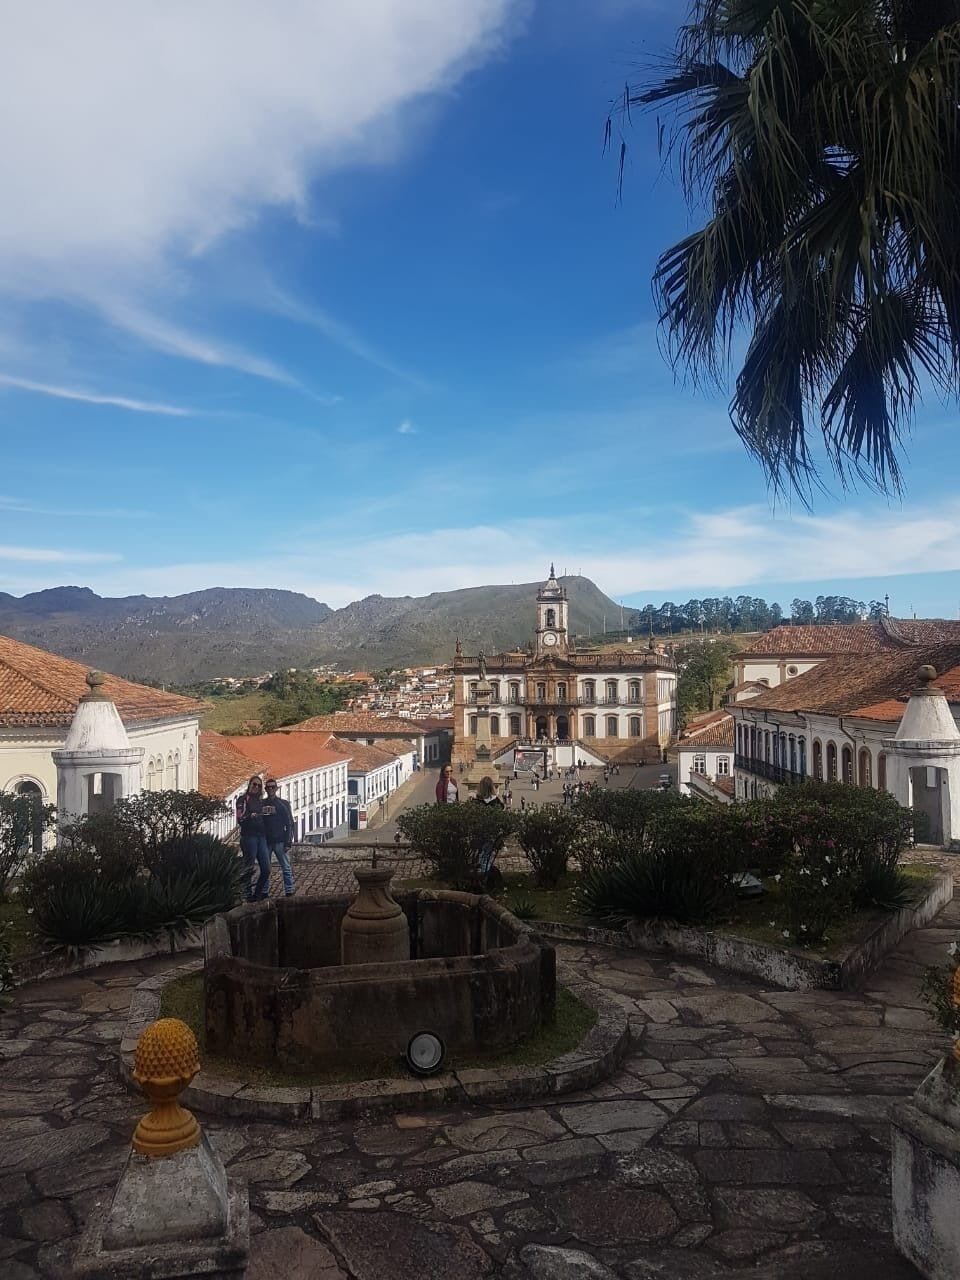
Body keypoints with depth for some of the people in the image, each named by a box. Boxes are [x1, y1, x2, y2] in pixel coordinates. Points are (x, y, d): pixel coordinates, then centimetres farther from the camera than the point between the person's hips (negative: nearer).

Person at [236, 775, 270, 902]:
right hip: (249, 836, -5)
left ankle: (259, 893, 9)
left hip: (261, 836, 5)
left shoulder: (260, 801, 20)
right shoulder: (243, 799, 3)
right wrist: (250, 816, -21)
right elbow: (240, 819, -6)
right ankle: (249, 895, 6)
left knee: (266, 868, -2)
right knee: (248, 868, -2)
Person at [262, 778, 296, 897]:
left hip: (280, 841, -2)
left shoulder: (283, 804, 4)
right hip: (265, 841, 2)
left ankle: (289, 892, -1)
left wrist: (288, 842, -8)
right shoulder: (261, 804, 10)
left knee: (286, 868, -3)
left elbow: (290, 824, 1)